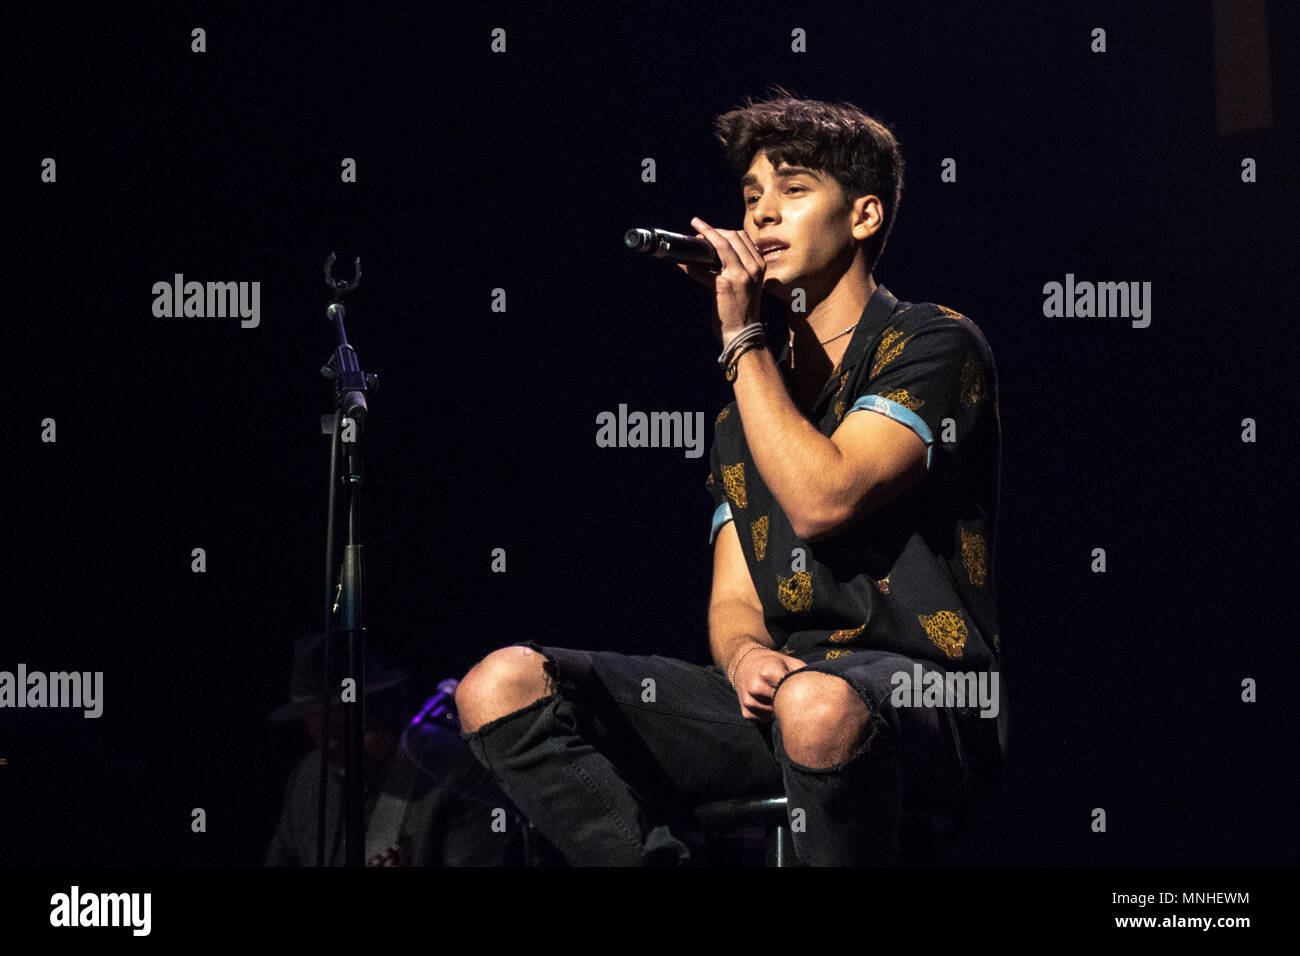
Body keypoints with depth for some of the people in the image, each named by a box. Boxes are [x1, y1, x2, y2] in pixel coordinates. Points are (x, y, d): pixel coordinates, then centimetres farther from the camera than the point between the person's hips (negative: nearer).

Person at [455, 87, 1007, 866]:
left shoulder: (933, 345, 1)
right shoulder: (756, 399, 23)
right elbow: (734, 599, 16)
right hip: (785, 685, 7)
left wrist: (742, 339, -5)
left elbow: (822, 501, -15)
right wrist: (746, 654, -10)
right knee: (502, 687, -11)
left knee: (818, 705, -45)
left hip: (926, 693, -6)